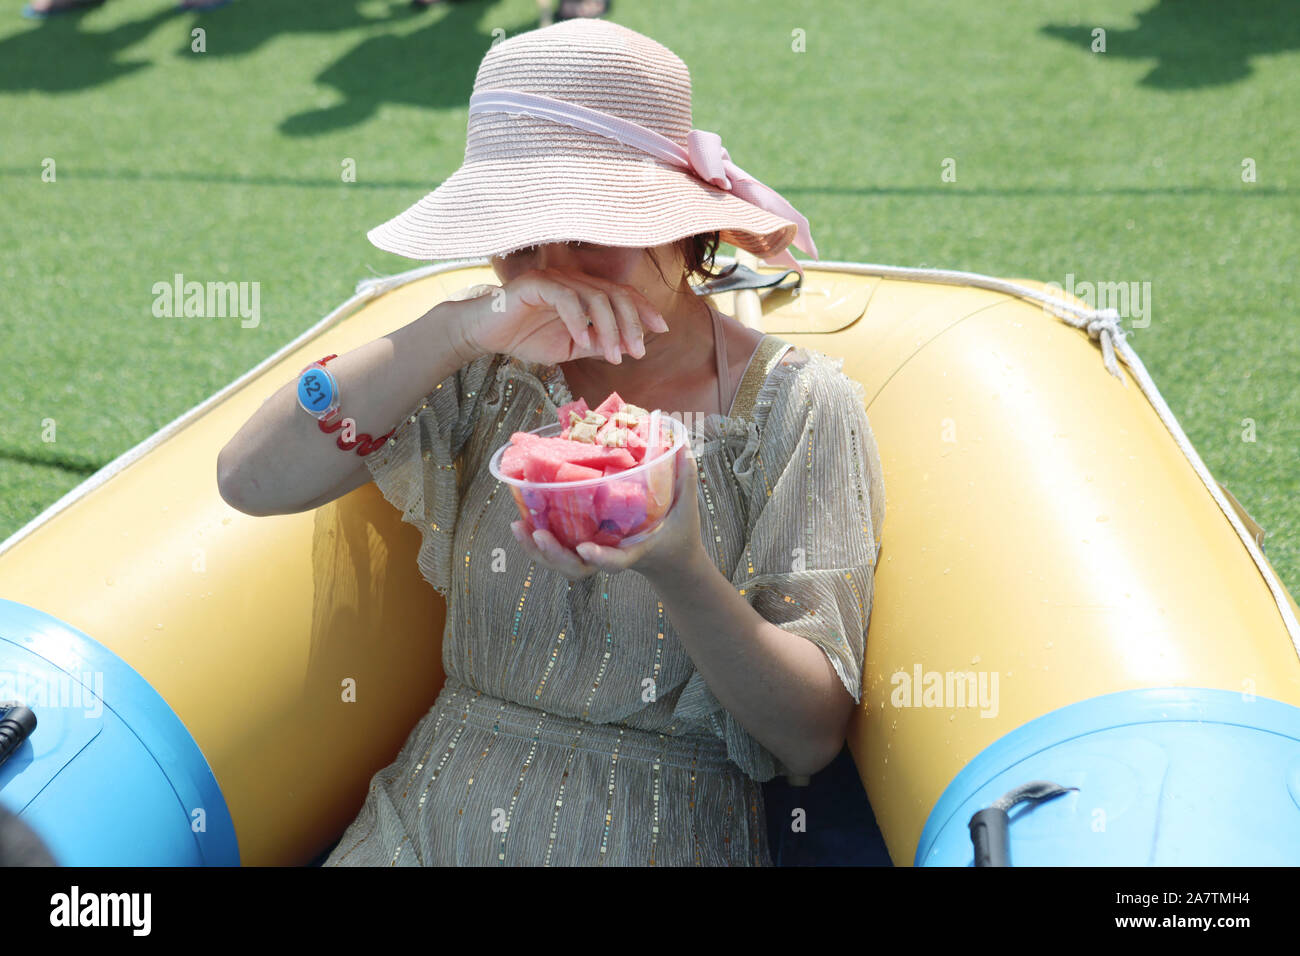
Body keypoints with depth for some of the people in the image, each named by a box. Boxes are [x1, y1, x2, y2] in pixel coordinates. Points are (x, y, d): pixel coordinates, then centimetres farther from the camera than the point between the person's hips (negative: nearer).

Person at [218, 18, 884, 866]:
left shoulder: (800, 405, -5)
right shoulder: (491, 371, 2)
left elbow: (812, 738, -9)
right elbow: (252, 482, -11)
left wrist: (680, 572, -27)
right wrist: (455, 330, -21)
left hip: (664, 838, -1)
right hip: (426, 825, 2)